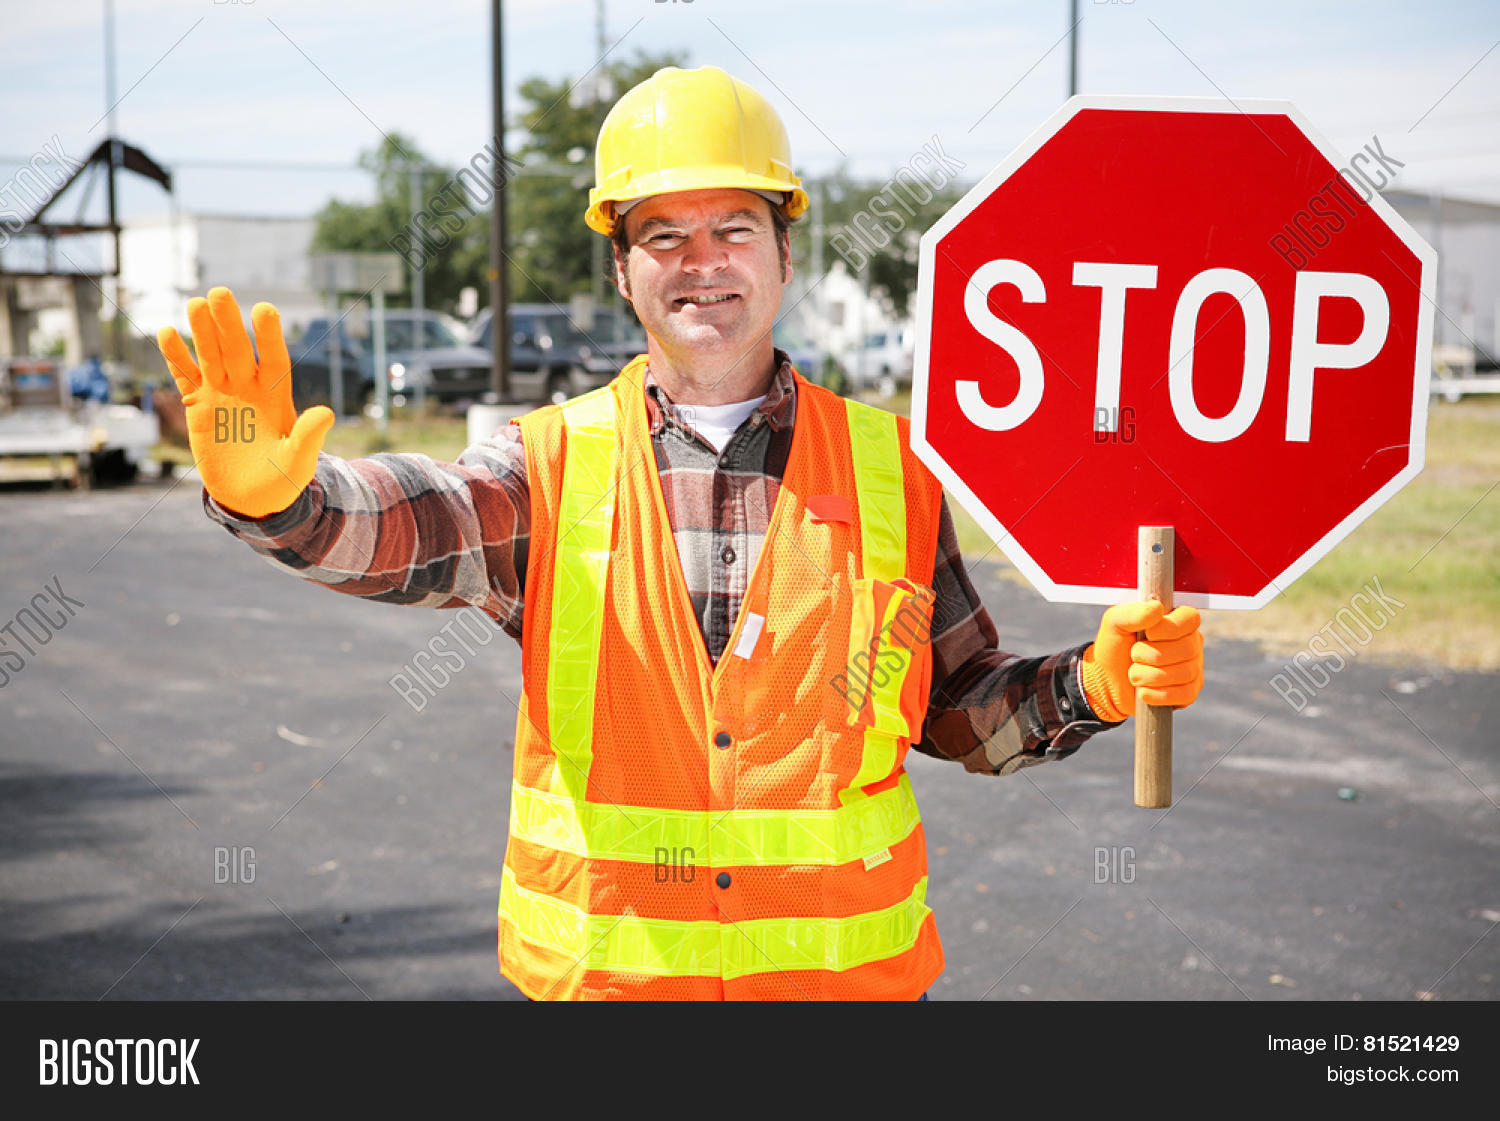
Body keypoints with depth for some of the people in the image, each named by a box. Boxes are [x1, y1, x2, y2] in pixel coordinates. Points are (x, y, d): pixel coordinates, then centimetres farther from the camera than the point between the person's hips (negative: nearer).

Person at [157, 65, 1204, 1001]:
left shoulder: (892, 466, 2)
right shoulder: (551, 462, -2)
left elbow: (961, 707, 8)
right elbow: (403, 522, -21)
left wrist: (1091, 686, -10)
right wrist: (275, 494, -41)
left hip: (848, 966, 1)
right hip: (603, 967, 0)